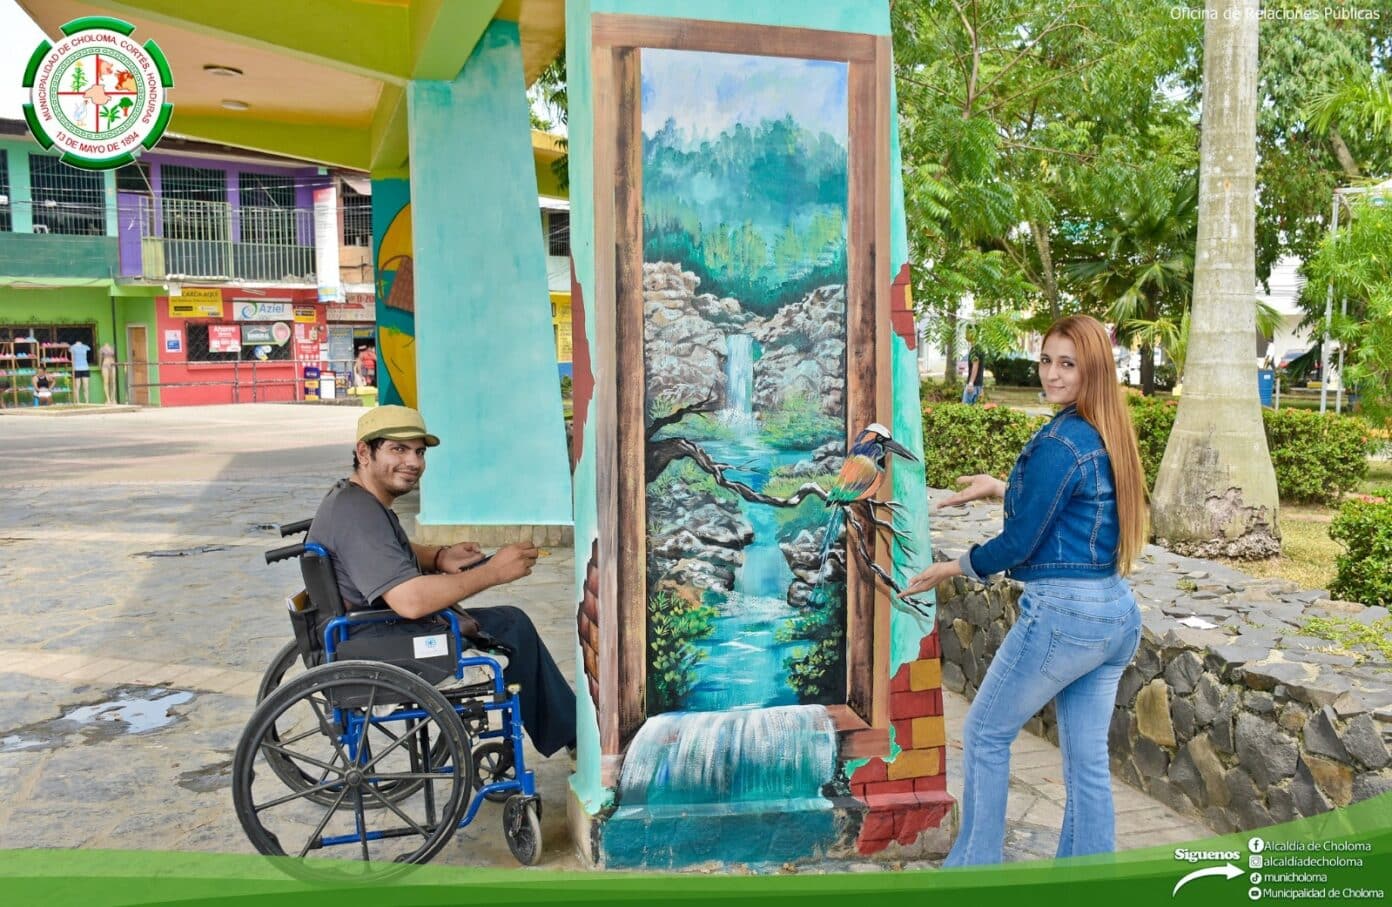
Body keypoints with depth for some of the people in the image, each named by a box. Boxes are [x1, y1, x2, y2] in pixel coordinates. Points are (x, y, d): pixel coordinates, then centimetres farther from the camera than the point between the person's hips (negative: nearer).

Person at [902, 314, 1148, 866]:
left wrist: (954, 567, 1)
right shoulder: (1108, 435, 9)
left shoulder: (1059, 442, -17)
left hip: (1063, 613, -8)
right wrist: (1001, 489, 23)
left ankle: (975, 869, 21)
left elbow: (1020, 543, -13)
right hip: (1118, 613, 8)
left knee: (985, 733, 9)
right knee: (1088, 759, 14)